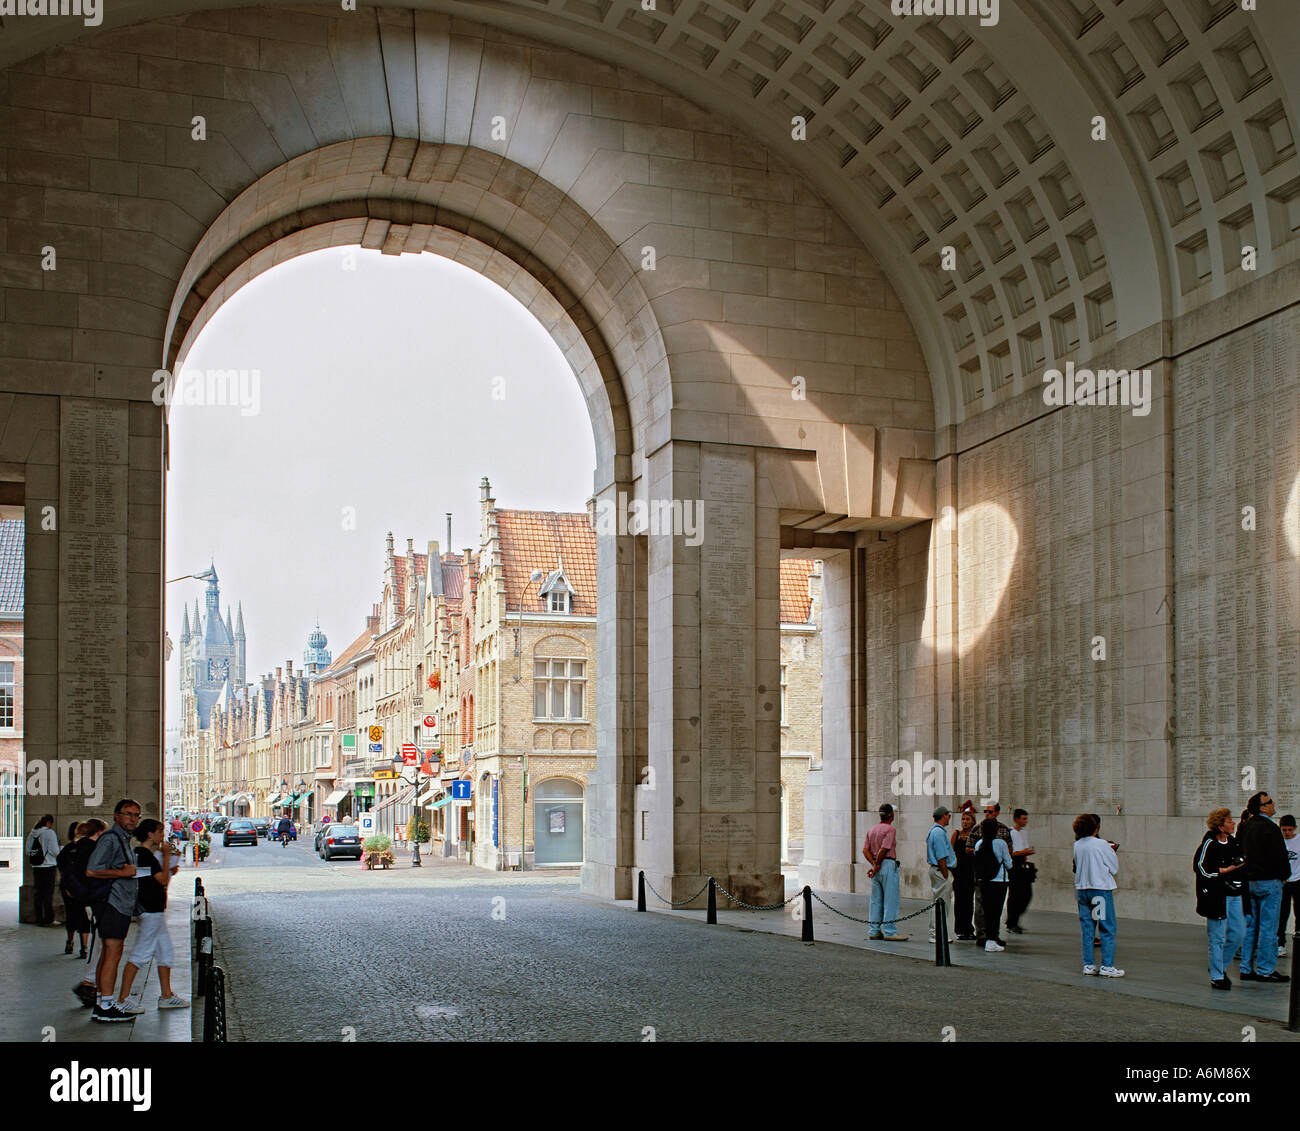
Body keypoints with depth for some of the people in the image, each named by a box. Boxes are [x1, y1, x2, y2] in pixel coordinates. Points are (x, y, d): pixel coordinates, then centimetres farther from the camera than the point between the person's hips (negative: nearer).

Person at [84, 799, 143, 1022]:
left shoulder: (124, 839, 19)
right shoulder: (110, 839, -13)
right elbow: (91, 871, -21)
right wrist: (124, 872, -18)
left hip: (121, 905, 10)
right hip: (113, 904, -10)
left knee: (110, 952, 12)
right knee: (113, 953, -11)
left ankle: (102, 1001, 17)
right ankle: (105, 1006, -10)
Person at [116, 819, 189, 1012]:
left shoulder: (141, 853, 15)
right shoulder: (145, 855, -16)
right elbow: (163, 880, -17)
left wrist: (170, 871, 12)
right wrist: (167, 856, -11)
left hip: (155, 911, 11)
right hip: (150, 912, -11)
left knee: (166, 953, 14)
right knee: (140, 954, -7)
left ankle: (166, 996, 19)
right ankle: (123, 999, -4)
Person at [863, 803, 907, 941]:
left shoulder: (871, 830, 13)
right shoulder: (890, 829, -9)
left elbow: (865, 850, 5)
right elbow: (883, 849, -17)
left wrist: (874, 864, -2)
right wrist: (877, 865, -6)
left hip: (877, 866, 8)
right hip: (888, 864, -7)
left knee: (876, 900, 11)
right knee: (891, 900, -4)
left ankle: (874, 931, 13)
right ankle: (889, 932, -6)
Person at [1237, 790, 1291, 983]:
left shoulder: (1244, 828, 10)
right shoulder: (1270, 828, -14)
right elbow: (1280, 856, -14)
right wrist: (1284, 875, 2)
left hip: (1248, 881, 8)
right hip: (1268, 881, -8)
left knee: (1250, 926, 11)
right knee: (1268, 927, -3)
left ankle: (1247, 969, 13)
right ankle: (1265, 970, -1)